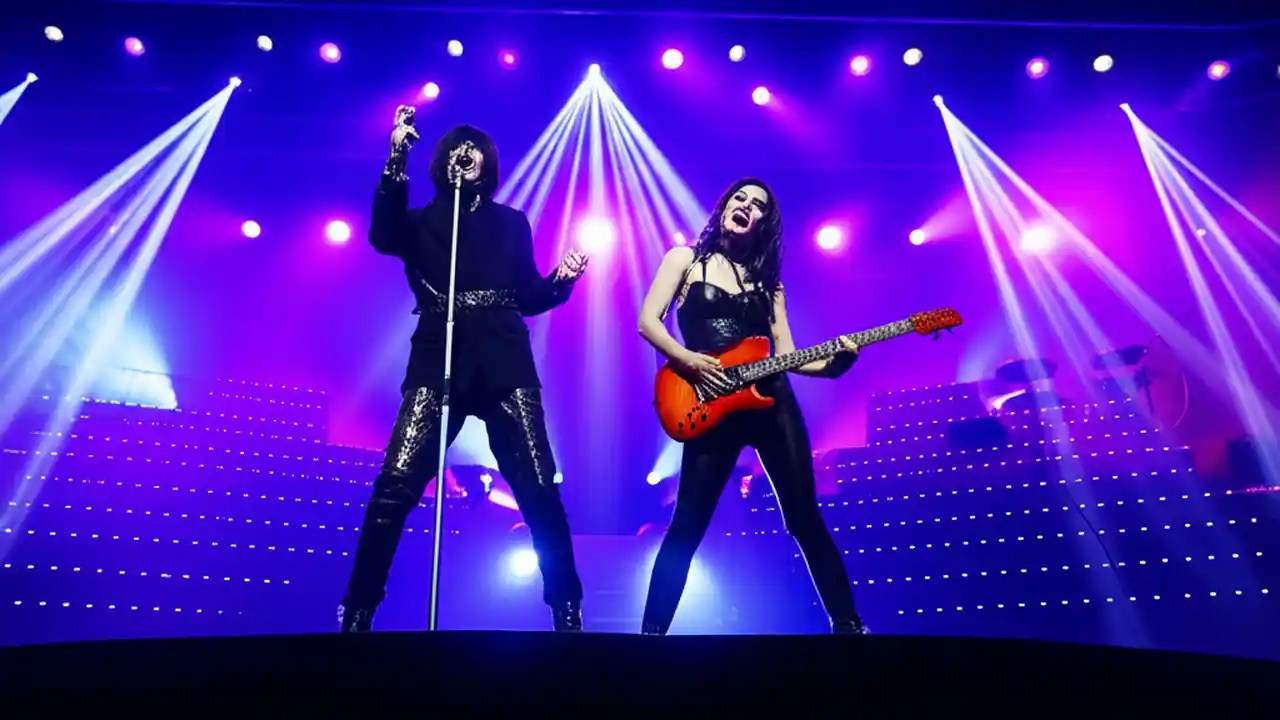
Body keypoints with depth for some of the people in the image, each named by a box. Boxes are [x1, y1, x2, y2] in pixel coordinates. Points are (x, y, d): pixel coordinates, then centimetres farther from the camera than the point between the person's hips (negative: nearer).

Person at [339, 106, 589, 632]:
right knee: (396, 487, -12)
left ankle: (567, 610, 10)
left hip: (504, 363, 1)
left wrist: (562, 279, -2)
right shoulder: (421, 221, 17)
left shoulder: (511, 223, 21)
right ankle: (356, 613, 3)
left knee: (539, 490, -6)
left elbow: (528, 296, 17)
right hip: (438, 362, 0)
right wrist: (397, 156, -12)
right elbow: (382, 236, -6)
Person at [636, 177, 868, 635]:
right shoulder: (686, 259, 10)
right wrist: (688, 360, -15)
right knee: (688, 524, -2)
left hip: (772, 400, 3)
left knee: (805, 518, 6)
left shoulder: (766, 277, 17)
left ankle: (848, 624, 17)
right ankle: (653, 629, 12)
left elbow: (785, 353, 11)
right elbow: (648, 320, -1)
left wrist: (832, 363, -7)